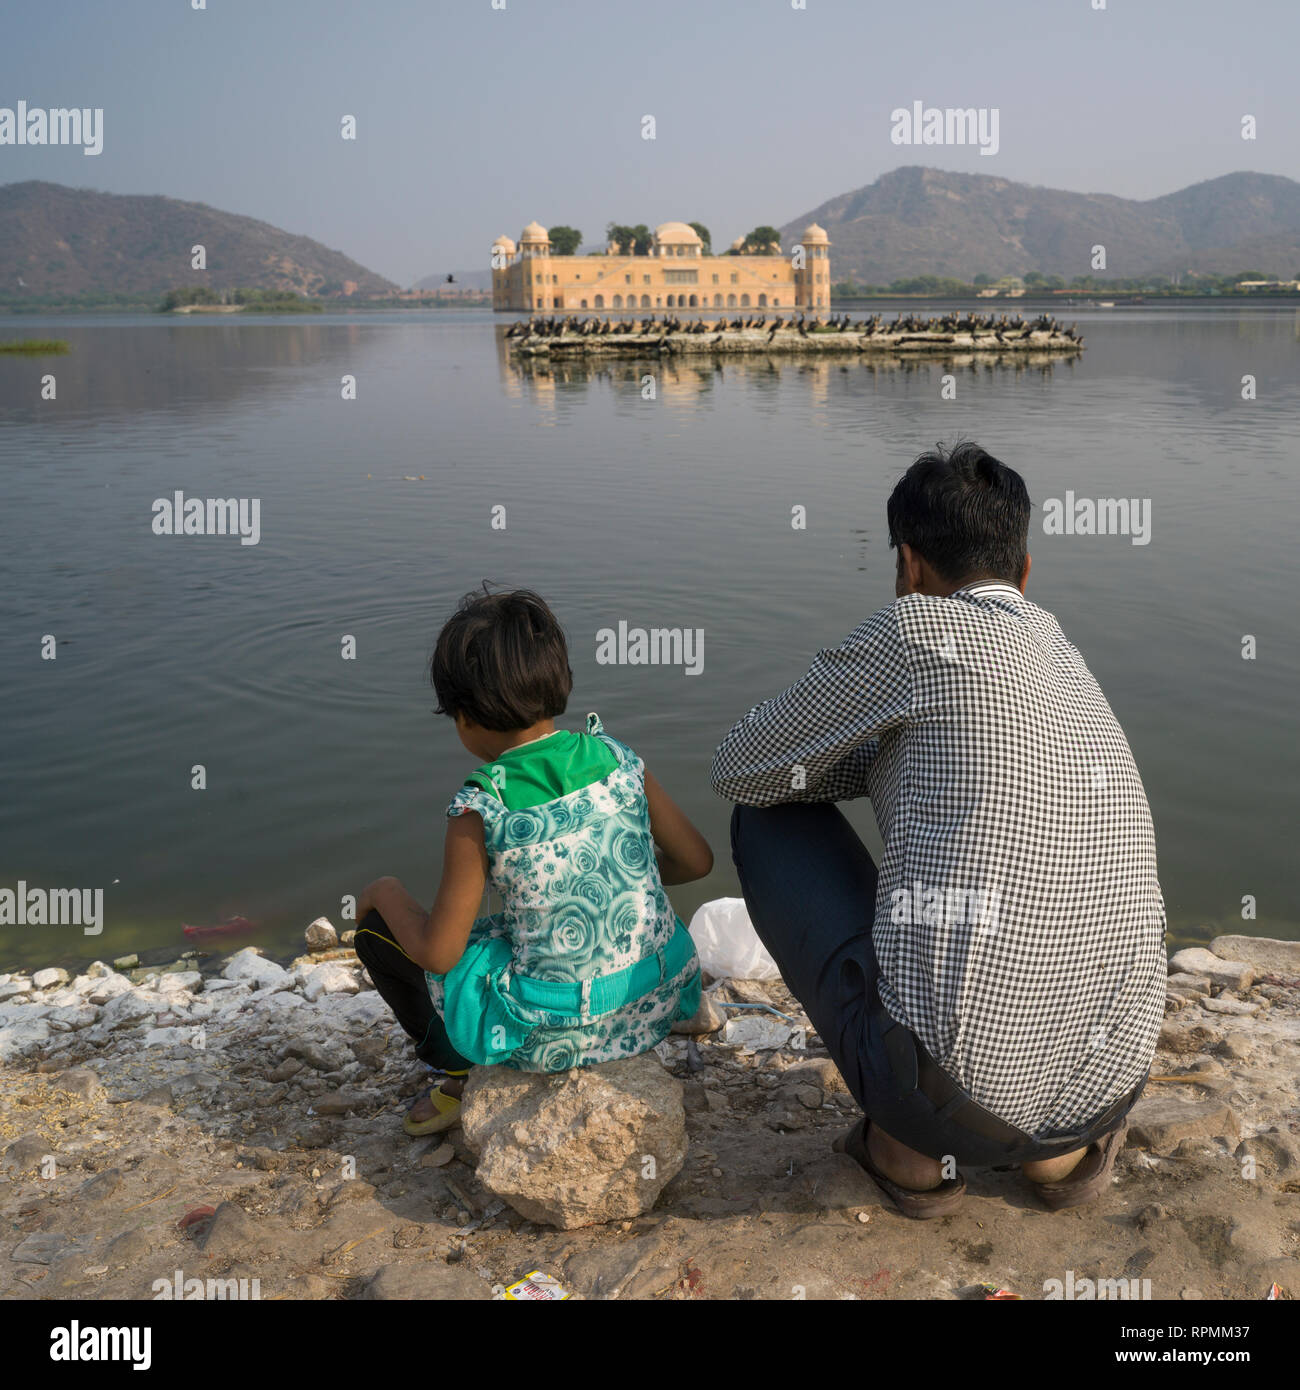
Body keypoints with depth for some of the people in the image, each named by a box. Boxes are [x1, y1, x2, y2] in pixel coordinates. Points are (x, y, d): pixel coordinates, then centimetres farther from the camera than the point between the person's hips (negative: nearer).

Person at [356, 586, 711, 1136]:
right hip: (659, 1005, 6)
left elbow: (438, 954, -11)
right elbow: (696, 860, 6)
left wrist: (386, 893, 8)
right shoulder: (617, 760, -4)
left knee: (377, 932, 12)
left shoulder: (480, 808, -17)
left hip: (557, 1035, -5)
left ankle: (462, 1073, 26)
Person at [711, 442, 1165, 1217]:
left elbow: (743, 772, 6)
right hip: (1106, 1087, 7)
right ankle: (1063, 1144, 16)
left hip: (945, 1091, -7)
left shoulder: (915, 629, -5)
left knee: (772, 818, 13)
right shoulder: (1067, 658, 16)